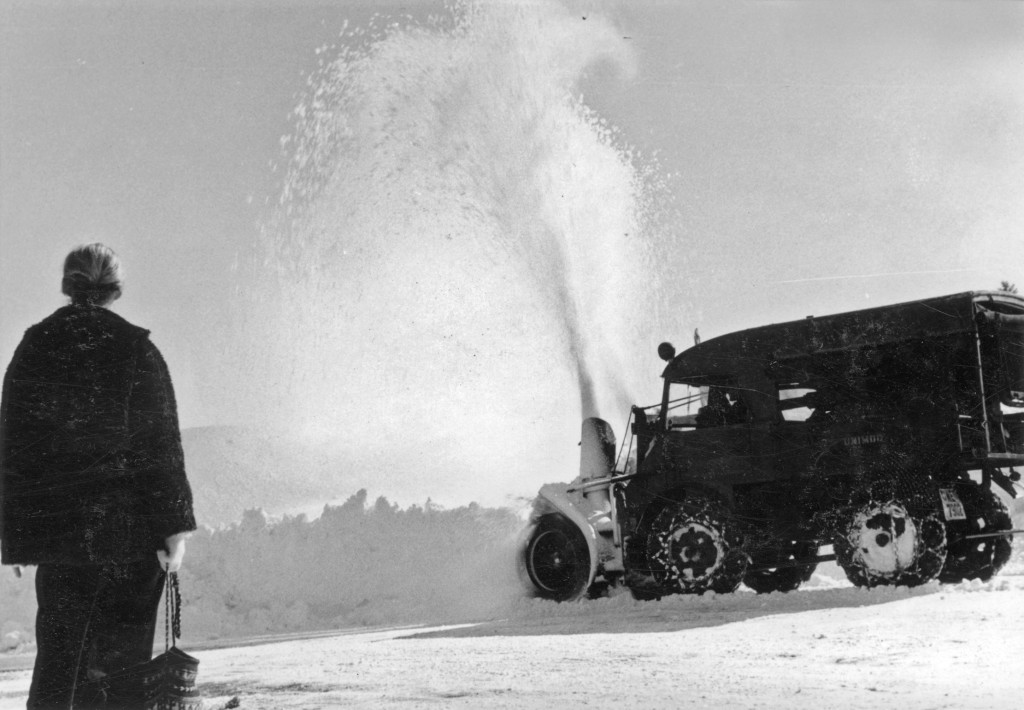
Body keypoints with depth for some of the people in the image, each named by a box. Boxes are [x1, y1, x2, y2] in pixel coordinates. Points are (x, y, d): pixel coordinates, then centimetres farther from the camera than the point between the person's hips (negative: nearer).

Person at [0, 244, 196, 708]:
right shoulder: (137, 351, -5)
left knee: (58, 655, 10)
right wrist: (175, 527, -6)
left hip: (57, 528, 3)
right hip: (131, 530, -2)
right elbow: (162, 447, -8)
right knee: (121, 654, 4)